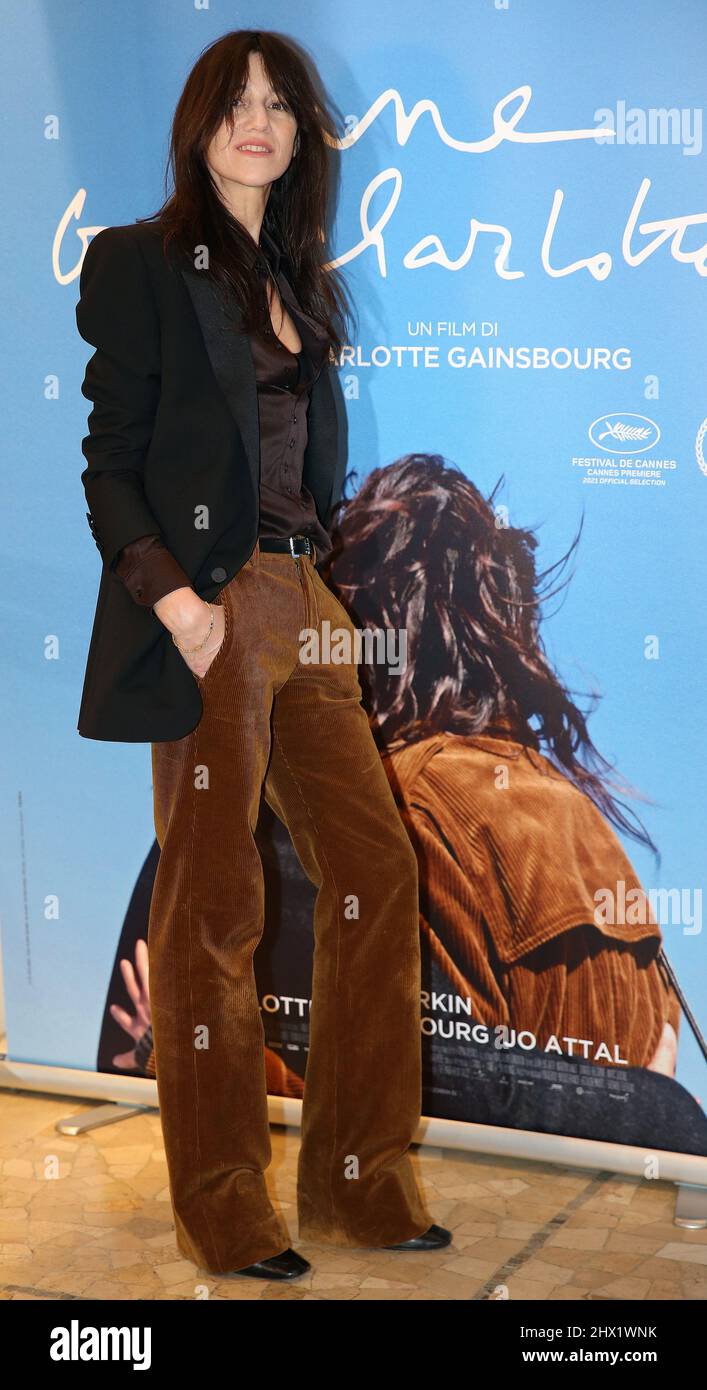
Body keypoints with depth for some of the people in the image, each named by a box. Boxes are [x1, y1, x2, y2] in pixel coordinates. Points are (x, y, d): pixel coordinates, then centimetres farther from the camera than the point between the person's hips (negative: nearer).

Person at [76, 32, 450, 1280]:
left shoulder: (304, 284, 19)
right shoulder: (143, 263, 0)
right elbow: (109, 460, -6)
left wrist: (323, 589, 9)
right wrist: (165, 590, -18)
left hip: (304, 604, 7)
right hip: (209, 610, -7)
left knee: (376, 869, 5)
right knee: (213, 907, -1)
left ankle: (357, 1179, 18)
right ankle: (221, 1213, 12)